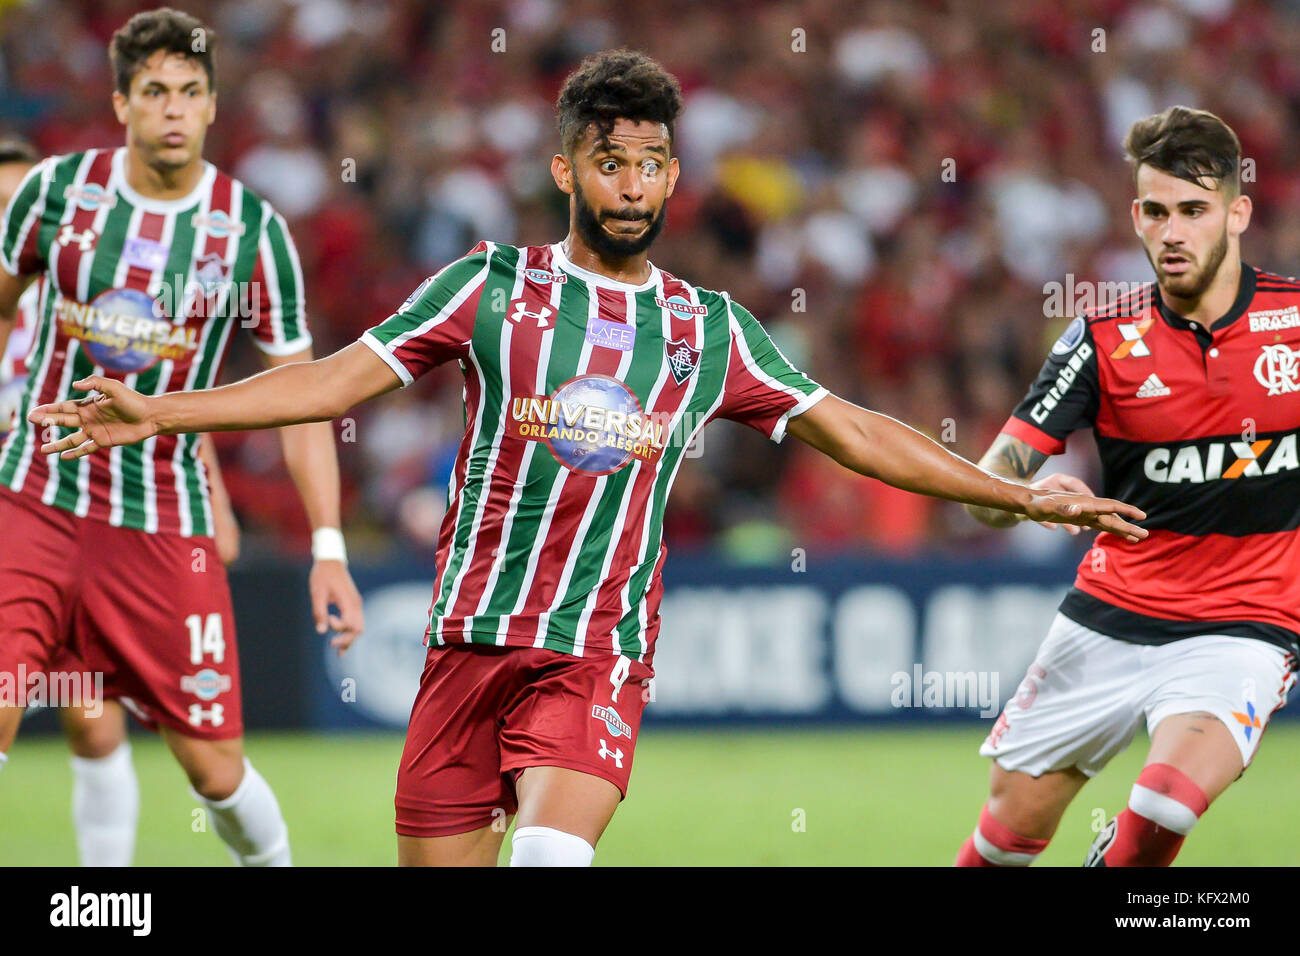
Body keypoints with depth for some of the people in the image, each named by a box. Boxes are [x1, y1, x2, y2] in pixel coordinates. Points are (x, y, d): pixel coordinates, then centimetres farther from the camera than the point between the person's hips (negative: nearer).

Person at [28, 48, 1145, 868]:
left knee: (557, 847, -25)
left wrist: (1019, 496, 10)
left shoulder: (708, 328, 11)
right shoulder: (492, 285, 5)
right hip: (473, 633, 0)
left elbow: (853, 432, 14)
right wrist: (159, 412, -7)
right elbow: (339, 378, 2)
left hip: (602, 653, 0)